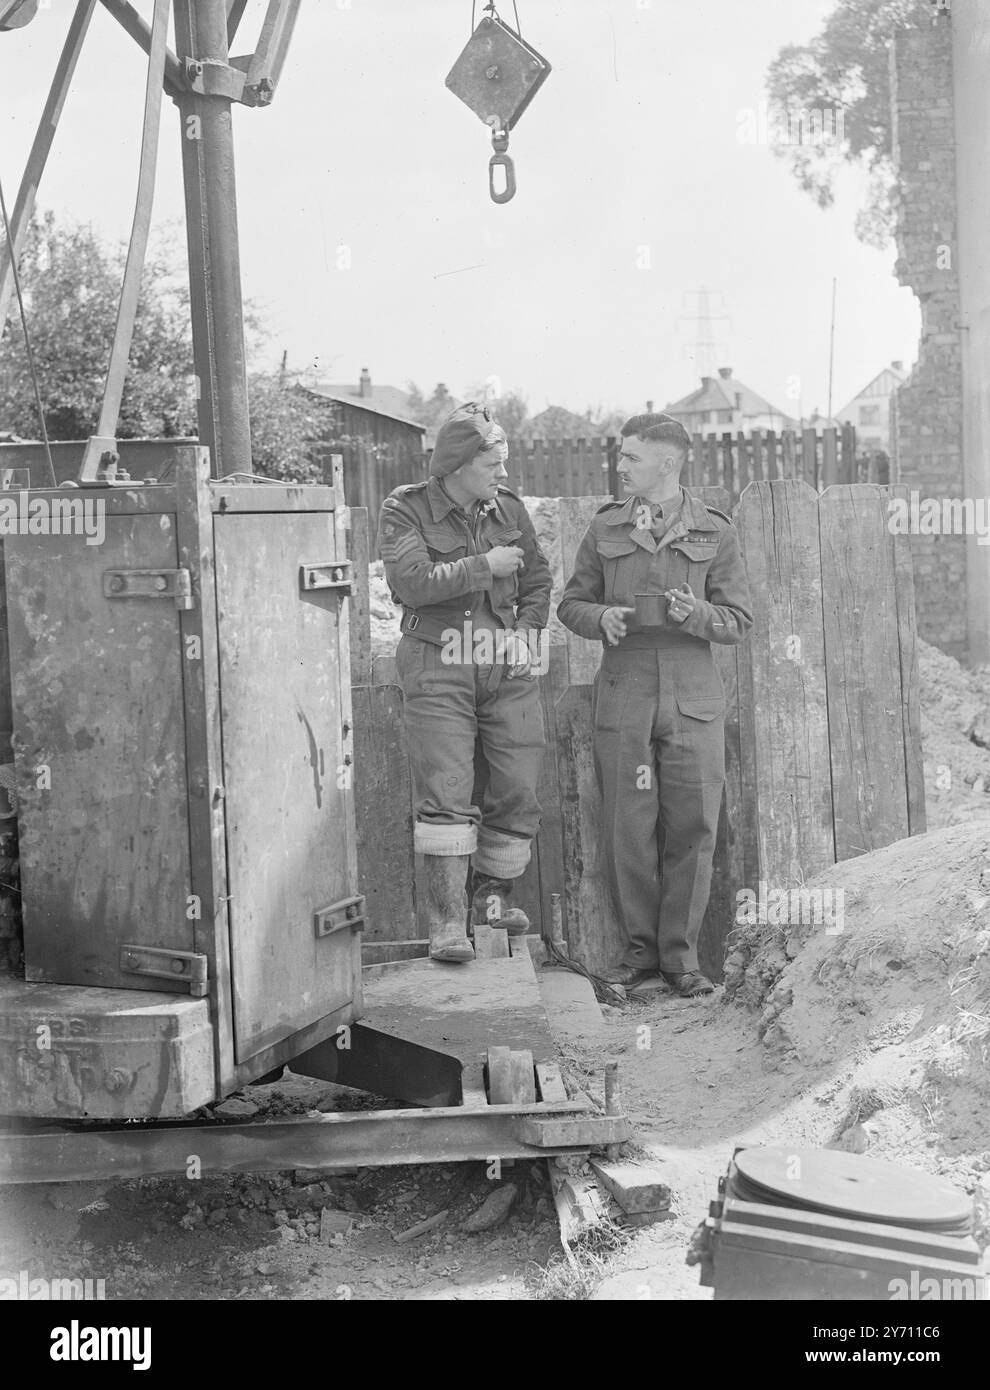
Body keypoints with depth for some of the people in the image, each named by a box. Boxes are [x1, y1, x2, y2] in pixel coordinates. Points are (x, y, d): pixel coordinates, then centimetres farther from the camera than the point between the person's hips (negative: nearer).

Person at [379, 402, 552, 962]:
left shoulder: (509, 509, 10)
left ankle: (494, 895, 24)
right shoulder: (406, 511, -3)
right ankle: (449, 921, -5)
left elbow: (538, 577, 21)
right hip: (438, 666, -4)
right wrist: (485, 566, -13)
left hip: (508, 666, 4)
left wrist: (529, 631, 8)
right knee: (446, 793, -9)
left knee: (519, 790, 4)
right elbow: (411, 580, -18)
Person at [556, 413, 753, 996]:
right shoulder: (606, 528, 9)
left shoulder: (715, 531, 4)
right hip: (624, 696, 1)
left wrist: (697, 614, -15)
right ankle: (642, 947, 15)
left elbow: (740, 619, 5)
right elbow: (571, 603, 14)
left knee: (692, 829, -1)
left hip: (693, 697, -1)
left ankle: (680, 954, 11)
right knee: (630, 831, 1)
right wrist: (601, 617, -8)